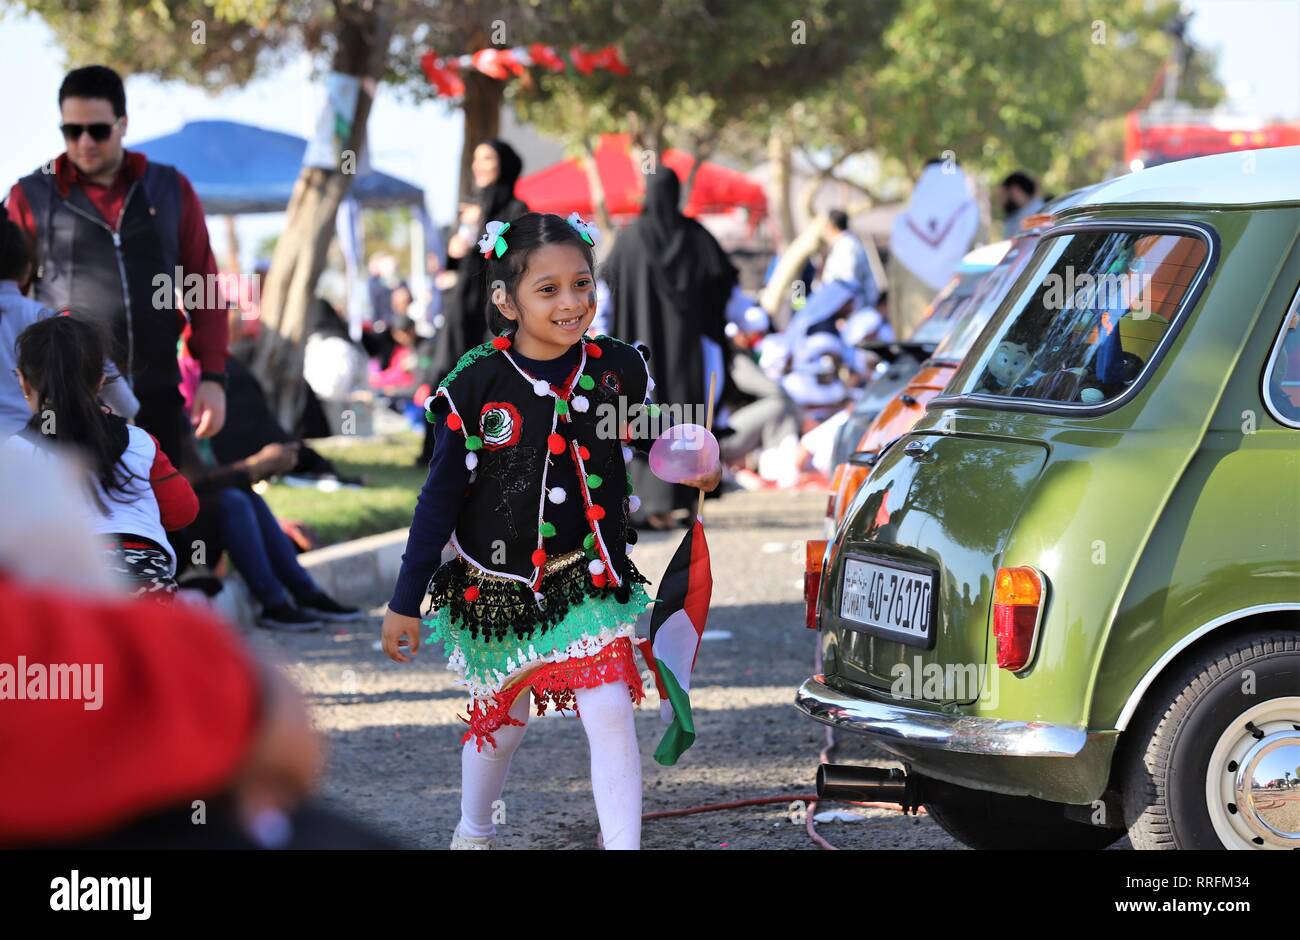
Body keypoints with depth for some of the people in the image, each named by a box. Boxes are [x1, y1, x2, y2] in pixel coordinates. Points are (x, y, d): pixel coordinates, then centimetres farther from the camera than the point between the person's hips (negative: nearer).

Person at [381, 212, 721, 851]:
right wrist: (405, 603, -5)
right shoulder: (477, 385, -14)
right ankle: (472, 833, 43)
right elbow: (439, 500, -7)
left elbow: (648, 444, 15)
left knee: (610, 714, -13)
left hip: (590, 582, 1)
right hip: (500, 585, -1)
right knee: (500, 720, 17)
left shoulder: (618, 368, -7)